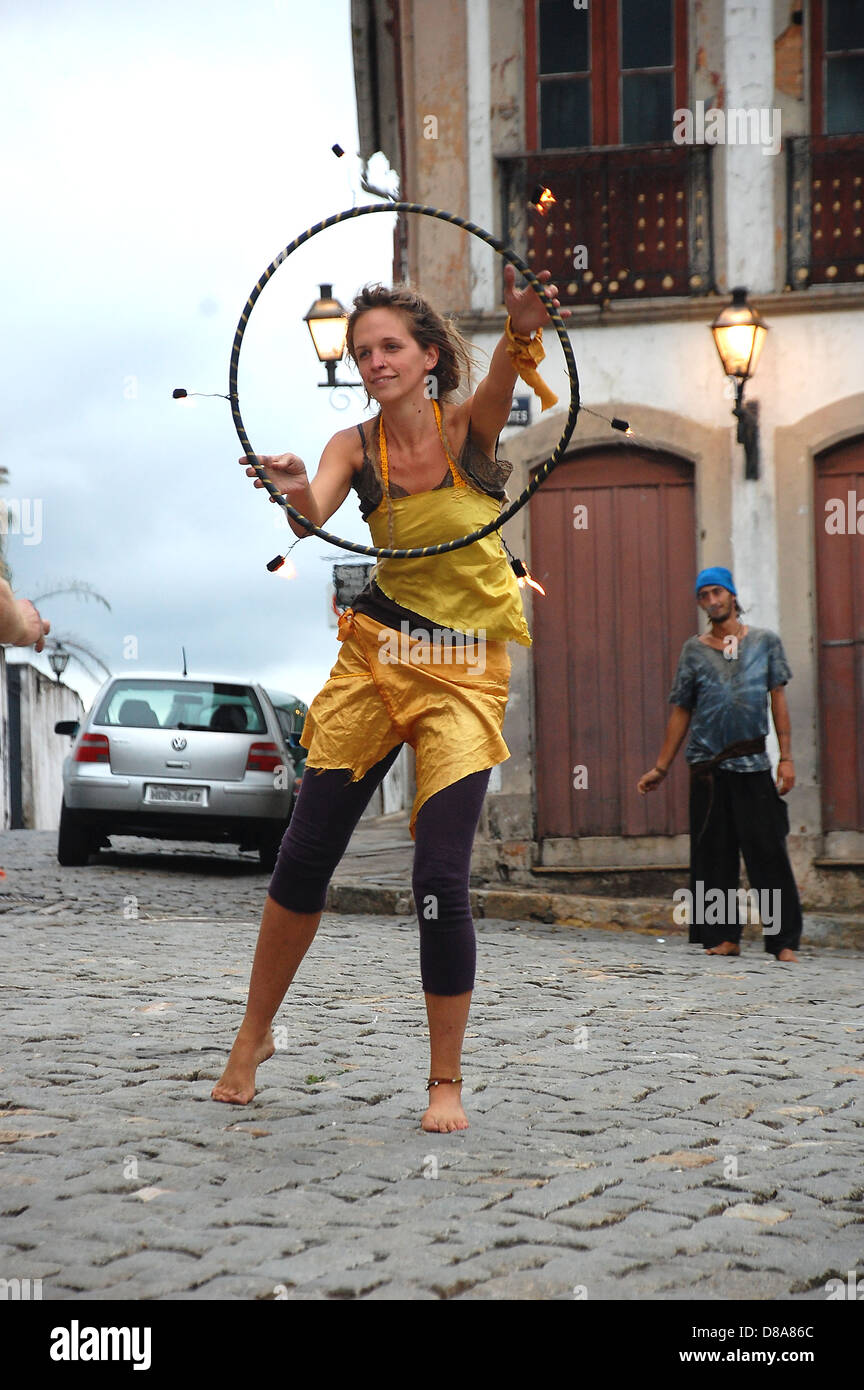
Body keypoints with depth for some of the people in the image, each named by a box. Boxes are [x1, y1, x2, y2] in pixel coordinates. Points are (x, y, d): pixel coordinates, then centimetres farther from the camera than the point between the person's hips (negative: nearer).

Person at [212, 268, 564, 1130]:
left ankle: (447, 1082, 5)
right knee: (302, 859, 3)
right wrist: (294, 490, -41)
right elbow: (315, 513, -17)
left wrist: (522, 334, -49)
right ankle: (254, 1036, 25)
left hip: (465, 675, -3)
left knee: (441, 878, -11)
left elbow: (503, 377, -26)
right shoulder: (357, 445, 2)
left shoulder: (469, 426, -4)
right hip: (375, 659, 3)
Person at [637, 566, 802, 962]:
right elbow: (681, 712, 14)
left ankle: (784, 941, -5)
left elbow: (778, 700, 7)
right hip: (707, 766, 2)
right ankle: (725, 936, 7)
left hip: (754, 765, -2)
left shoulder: (765, 641, 9)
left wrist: (786, 757, -2)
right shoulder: (694, 650, 11)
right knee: (714, 853, 1)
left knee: (768, 852, -7)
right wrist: (661, 768, 11)